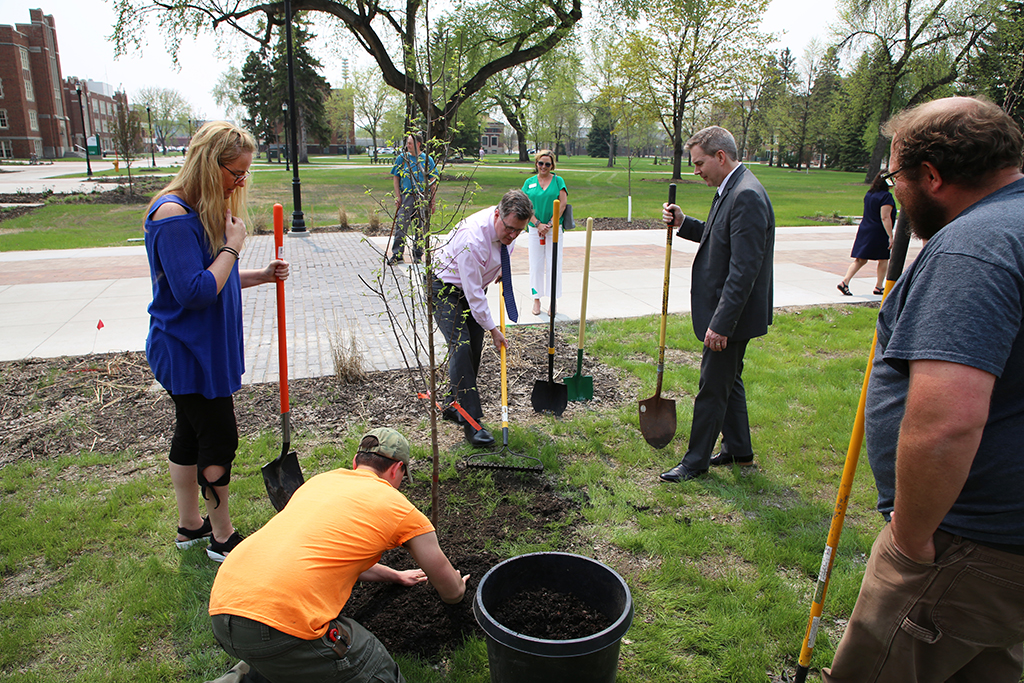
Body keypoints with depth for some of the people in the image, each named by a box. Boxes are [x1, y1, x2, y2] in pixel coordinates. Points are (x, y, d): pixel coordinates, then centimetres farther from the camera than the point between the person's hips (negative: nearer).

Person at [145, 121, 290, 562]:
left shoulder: (207, 211, 9)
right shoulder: (174, 215, -23)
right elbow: (194, 292, -27)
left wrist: (261, 276, 1)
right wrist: (233, 245, -21)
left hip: (202, 348, 10)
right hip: (187, 352, -10)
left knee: (191, 433, 19)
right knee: (219, 439, 1)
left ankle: (190, 525, 35)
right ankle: (222, 537, 18)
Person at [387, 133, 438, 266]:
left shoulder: (427, 159, 5)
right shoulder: (402, 158, 7)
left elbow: (433, 182, 7)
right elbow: (396, 178, 10)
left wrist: (432, 201, 3)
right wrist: (398, 196, -1)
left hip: (422, 198, 0)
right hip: (406, 196, 0)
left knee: (420, 227, 5)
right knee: (400, 226, -6)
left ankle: (418, 255, 16)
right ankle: (397, 255, 1)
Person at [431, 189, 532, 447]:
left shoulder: (510, 222, -13)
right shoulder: (473, 239, -37)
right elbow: (473, 294, -31)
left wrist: (501, 268, 17)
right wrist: (493, 329, -24)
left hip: (474, 285, 8)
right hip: (445, 288, -8)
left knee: (474, 349, 4)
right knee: (461, 347, -19)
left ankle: (453, 407, 18)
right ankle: (471, 421, -18)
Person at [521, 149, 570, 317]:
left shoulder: (558, 181, 4)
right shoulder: (529, 182, 8)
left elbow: (562, 204, -3)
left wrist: (549, 224, -11)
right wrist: (537, 224, -9)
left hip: (554, 229, -1)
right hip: (535, 229, 2)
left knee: (553, 265, -1)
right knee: (536, 264, 3)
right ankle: (536, 300, 12)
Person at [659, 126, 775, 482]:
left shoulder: (747, 196, -23)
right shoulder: (729, 190, 9)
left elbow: (744, 271, -27)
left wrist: (720, 323, -26)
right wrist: (684, 223, 6)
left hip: (732, 317, -10)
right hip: (726, 313, 10)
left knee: (712, 388, 2)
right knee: (728, 381, 21)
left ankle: (695, 461, 17)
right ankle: (739, 449, 37)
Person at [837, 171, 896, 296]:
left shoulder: (869, 194, 10)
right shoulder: (886, 196, -14)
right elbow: (885, 218, -20)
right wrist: (890, 237, -19)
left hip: (864, 230, 7)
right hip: (878, 233, -7)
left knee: (860, 259, 7)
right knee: (883, 260, 9)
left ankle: (845, 282, -7)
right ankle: (879, 287, 16)